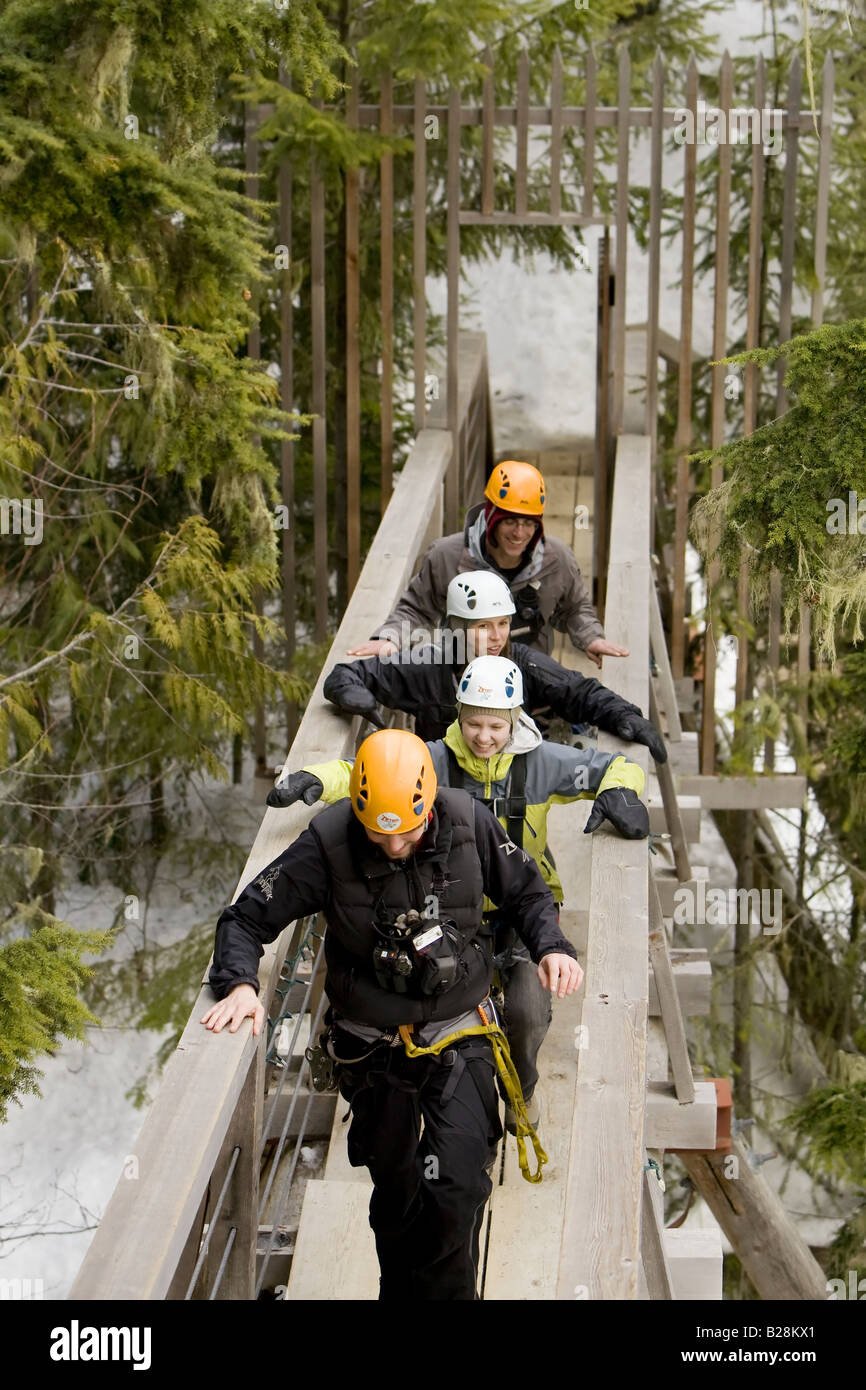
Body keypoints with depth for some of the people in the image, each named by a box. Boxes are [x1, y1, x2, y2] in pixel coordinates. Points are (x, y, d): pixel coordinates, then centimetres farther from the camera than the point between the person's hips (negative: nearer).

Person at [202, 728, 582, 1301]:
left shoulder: (470, 824, -14)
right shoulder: (328, 844, -18)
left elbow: (527, 889, 4)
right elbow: (248, 917, -11)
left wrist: (551, 946, -14)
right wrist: (240, 983, -28)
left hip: (458, 1040, 0)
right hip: (374, 1048, 0)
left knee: (457, 1187, -15)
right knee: (395, 1193, 15)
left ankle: (446, 1291, 5)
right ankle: (399, 1291, 39)